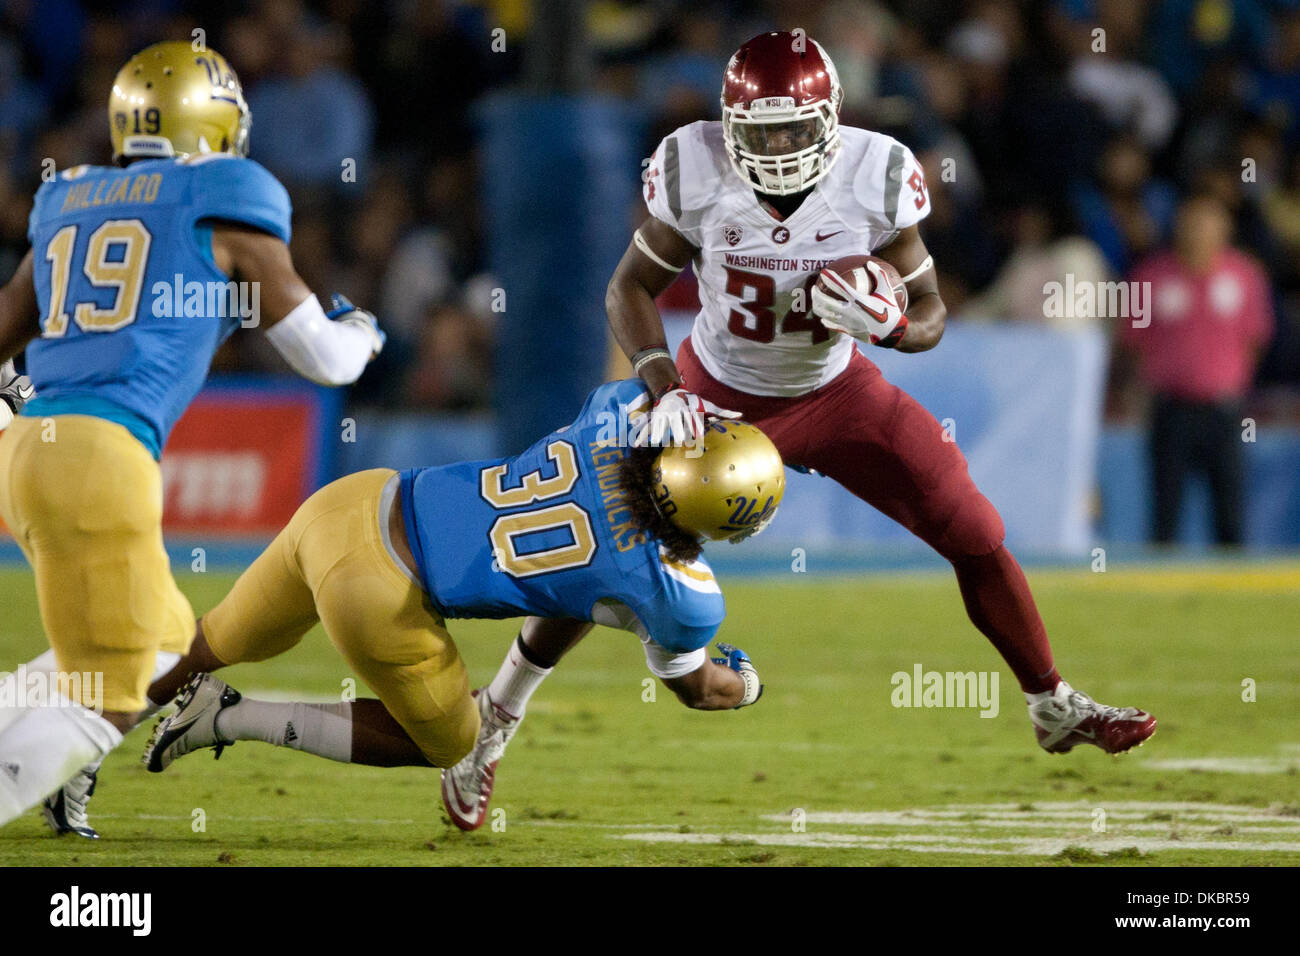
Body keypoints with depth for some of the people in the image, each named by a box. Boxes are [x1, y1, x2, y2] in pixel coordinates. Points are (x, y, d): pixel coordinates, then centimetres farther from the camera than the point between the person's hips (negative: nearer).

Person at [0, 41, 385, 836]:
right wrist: (361, 330, 33)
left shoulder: (70, 203, 20)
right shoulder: (221, 207, 4)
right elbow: (323, 356, 12)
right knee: (106, 704, -6)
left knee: (163, 642, 25)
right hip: (102, 457, -7)